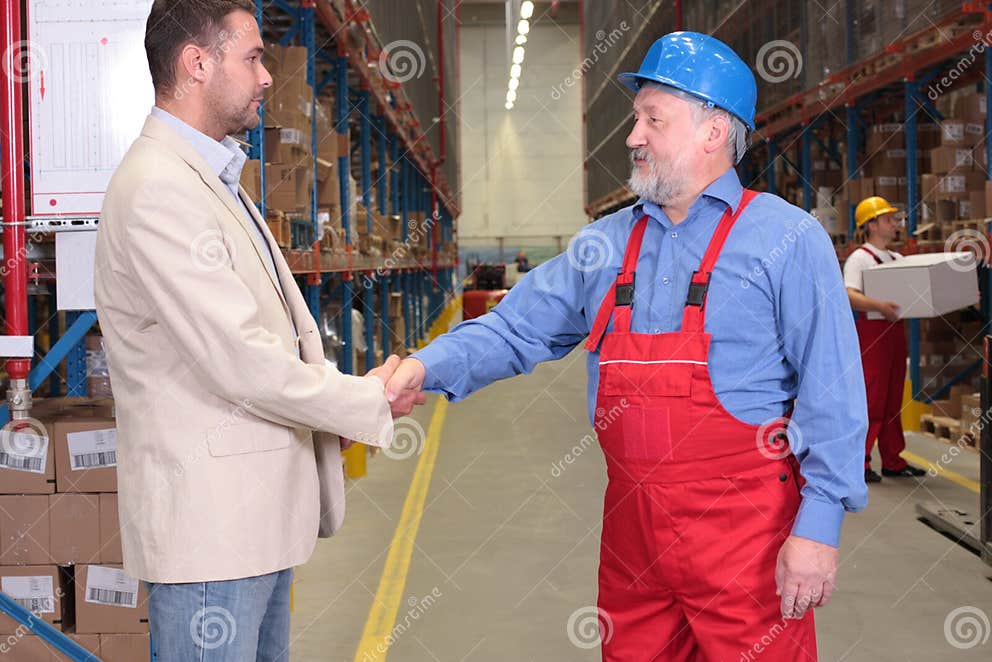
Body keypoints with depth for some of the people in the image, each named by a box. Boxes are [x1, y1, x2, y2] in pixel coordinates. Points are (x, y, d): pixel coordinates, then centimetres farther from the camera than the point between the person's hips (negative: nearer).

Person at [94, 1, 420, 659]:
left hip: (258, 513, 10)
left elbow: (287, 331, 16)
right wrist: (371, 403, -11)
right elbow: (240, 362, -23)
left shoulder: (216, 180, 16)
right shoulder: (158, 190, -19)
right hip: (208, 521, -10)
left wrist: (351, 390, 1)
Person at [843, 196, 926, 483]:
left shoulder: (897, 259, 18)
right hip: (870, 330, -8)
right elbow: (849, 295, -20)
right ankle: (858, 463, -4)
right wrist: (879, 306, -35)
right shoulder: (859, 258, -7)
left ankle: (893, 461, 20)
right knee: (869, 399, -9)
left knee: (893, 400, 13)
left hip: (894, 330, 8)